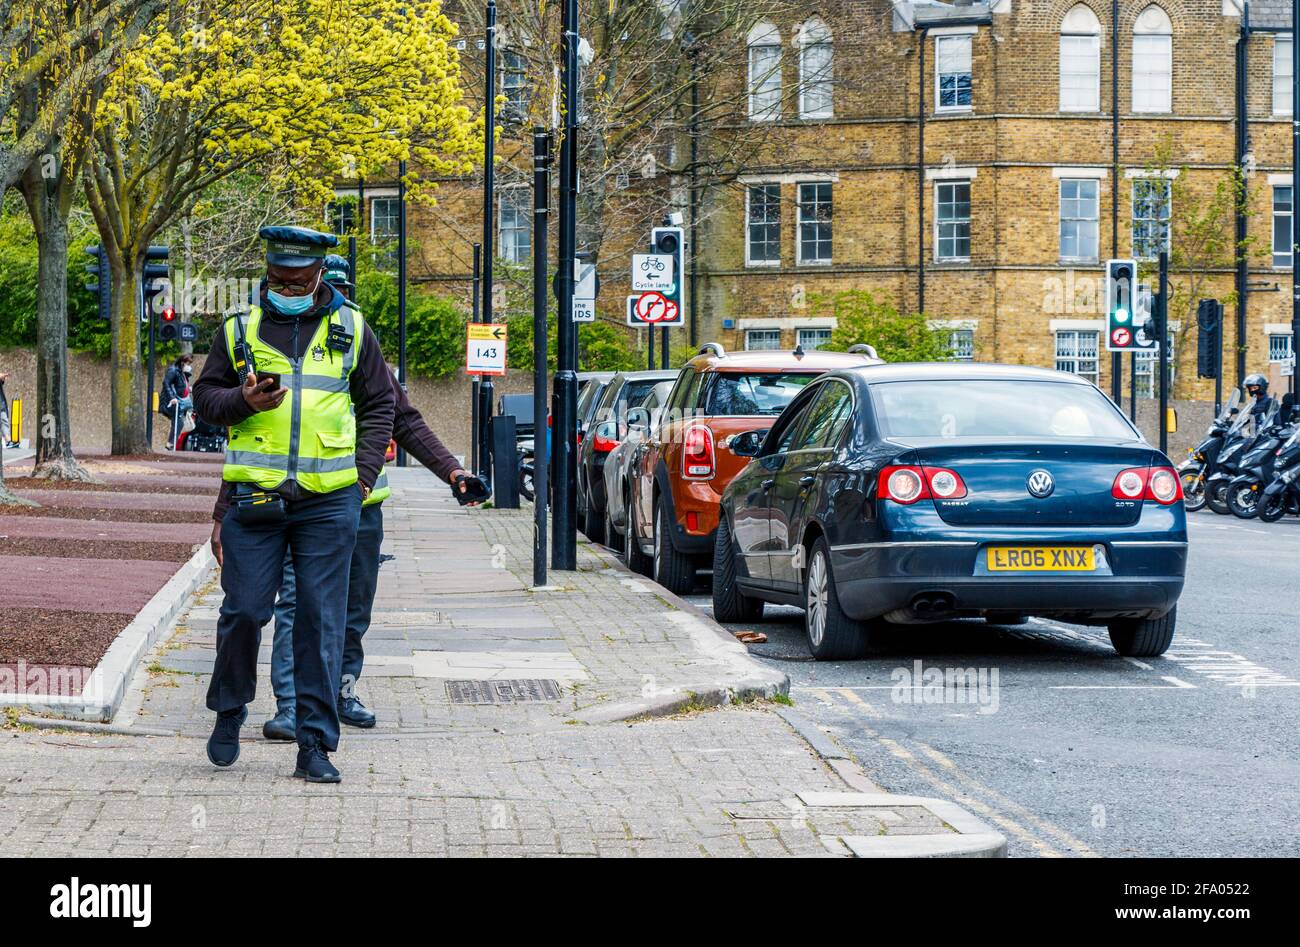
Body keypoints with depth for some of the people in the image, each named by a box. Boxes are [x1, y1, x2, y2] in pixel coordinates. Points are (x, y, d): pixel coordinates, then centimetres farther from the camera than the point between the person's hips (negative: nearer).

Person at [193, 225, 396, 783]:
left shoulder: (351, 330, 9)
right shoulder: (240, 329, 8)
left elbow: (380, 405, 15)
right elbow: (204, 398, 13)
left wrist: (363, 473, 3)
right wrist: (243, 399, -9)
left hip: (329, 502, 0)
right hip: (254, 498, 0)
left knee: (322, 621, 0)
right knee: (244, 610, -1)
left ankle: (315, 745, 5)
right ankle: (229, 711, 24)